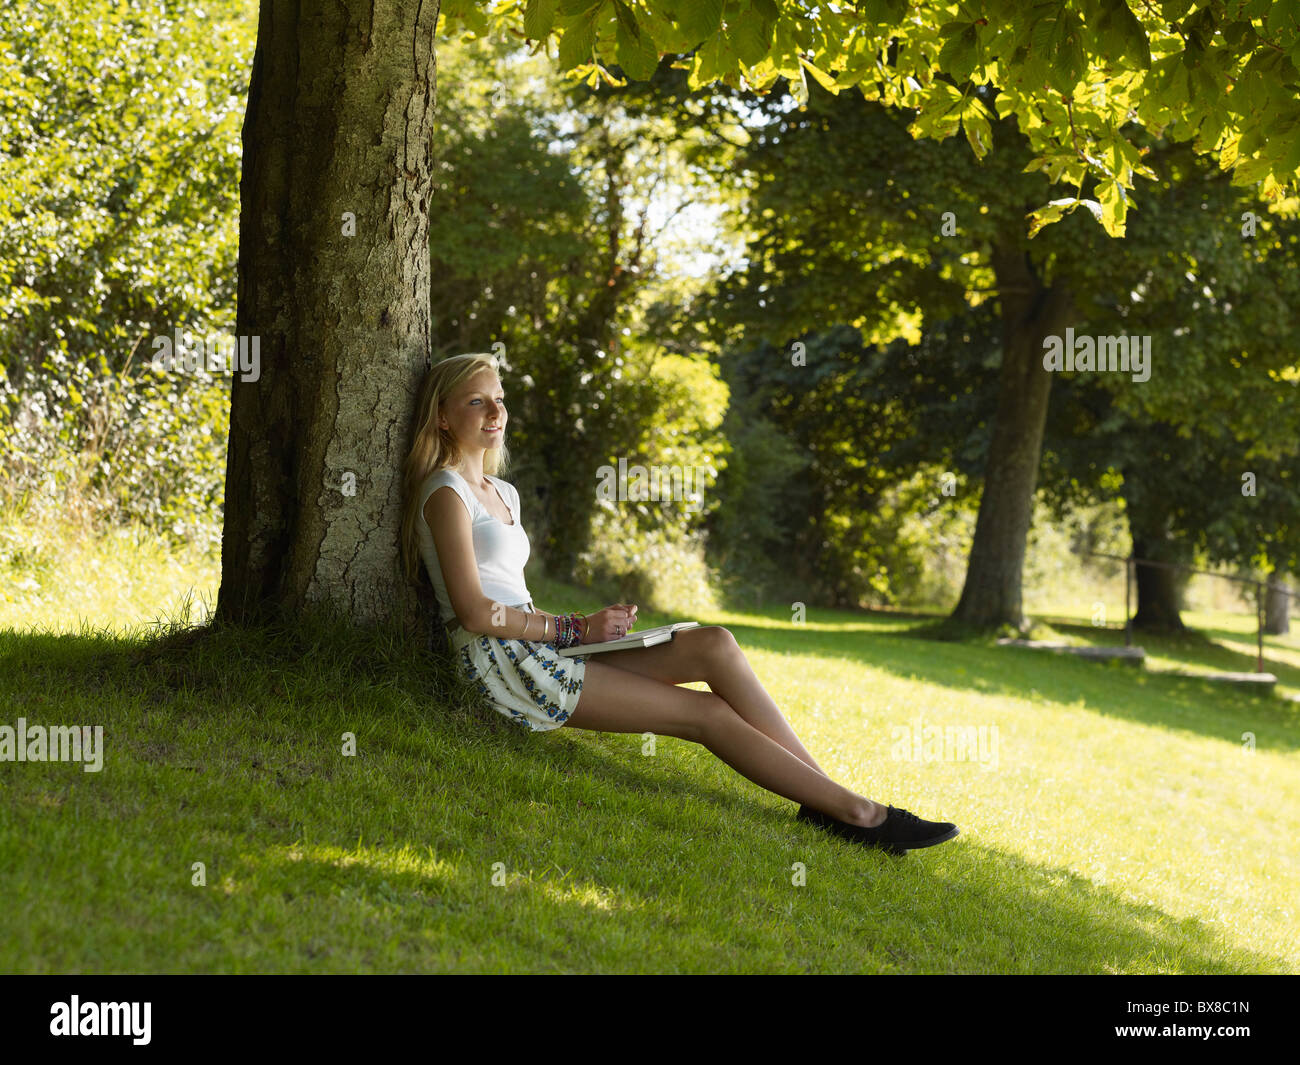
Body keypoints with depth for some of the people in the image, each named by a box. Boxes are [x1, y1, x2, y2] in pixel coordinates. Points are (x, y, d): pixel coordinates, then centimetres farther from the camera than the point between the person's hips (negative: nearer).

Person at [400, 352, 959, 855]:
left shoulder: (503, 493, 21)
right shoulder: (446, 492, -7)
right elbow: (475, 611, -16)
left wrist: (585, 624, 4)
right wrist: (575, 629, -10)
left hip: (534, 649, 8)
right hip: (500, 664, -8)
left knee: (714, 645, -12)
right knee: (708, 712, -14)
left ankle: (826, 800, -14)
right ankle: (854, 810, -10)